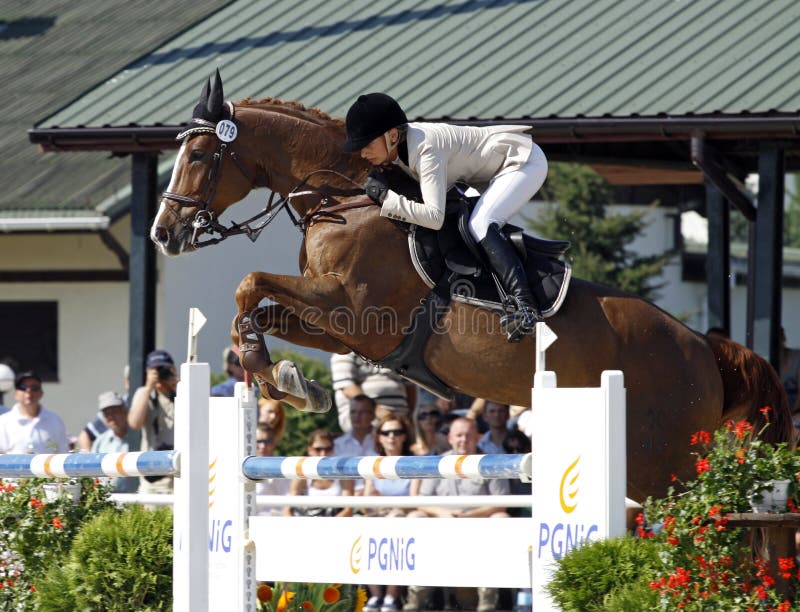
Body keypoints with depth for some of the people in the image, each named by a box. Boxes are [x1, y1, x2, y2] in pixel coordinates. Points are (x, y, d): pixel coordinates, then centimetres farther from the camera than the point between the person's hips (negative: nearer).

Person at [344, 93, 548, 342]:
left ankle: (526, 307, -38)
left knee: (480, 226, -27)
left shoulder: (426, 149, -32)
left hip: (524, 160, -10)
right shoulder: (395, 145, -5)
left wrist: (384, 196, -35)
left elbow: (434, 216, -41)